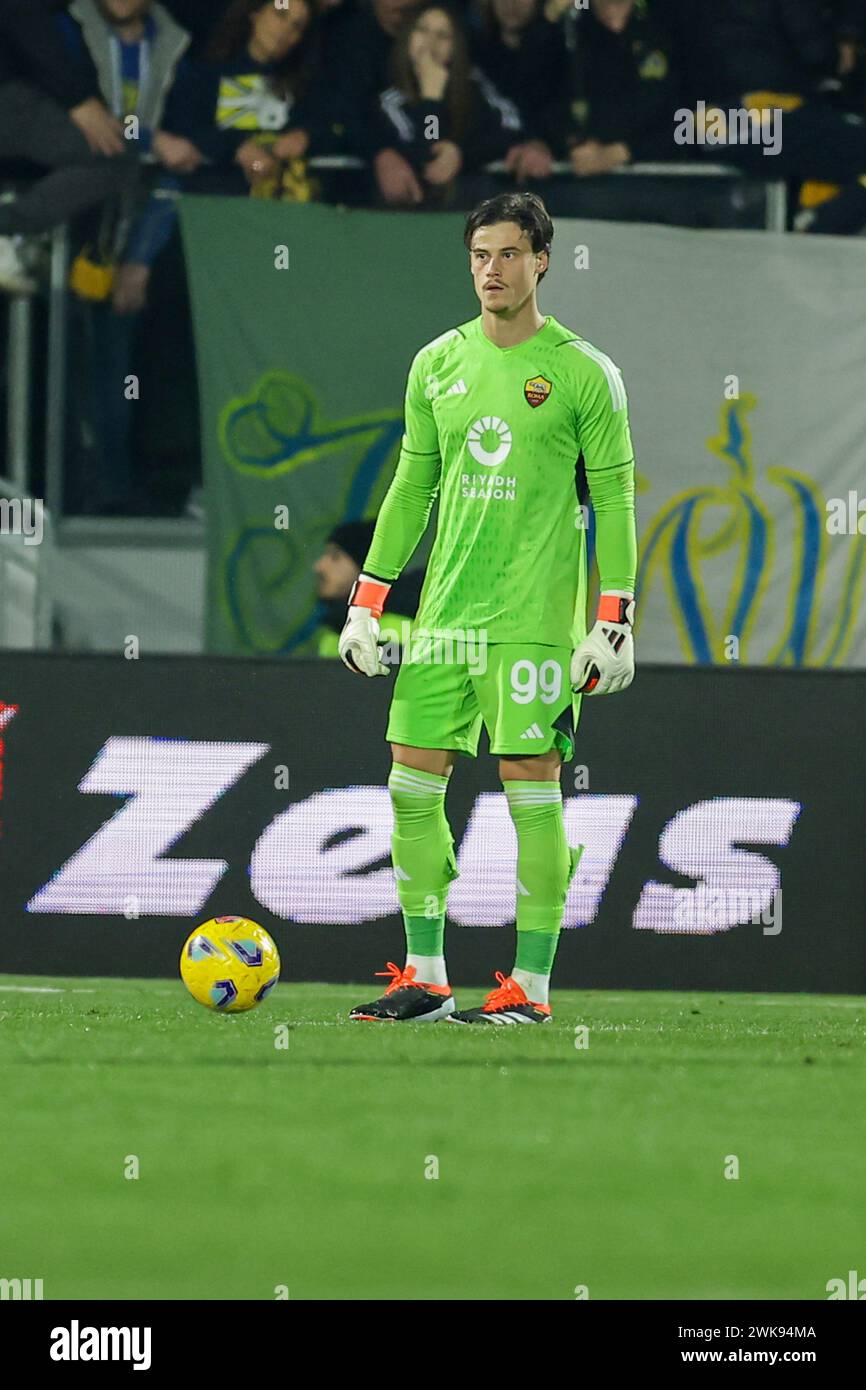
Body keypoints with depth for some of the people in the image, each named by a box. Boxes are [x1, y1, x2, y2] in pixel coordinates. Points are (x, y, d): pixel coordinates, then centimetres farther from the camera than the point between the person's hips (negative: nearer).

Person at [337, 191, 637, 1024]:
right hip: (445, 611, 5)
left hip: (535, 619, -5)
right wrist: (366, 603, 12)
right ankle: (426, 981, 11)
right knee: (413, 782, 3)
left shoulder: (583, 374, -3)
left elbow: (614, 501, -2)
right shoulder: (436, 364, 10)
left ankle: (531, 988, -1)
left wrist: (614, 623, -9)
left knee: (531, 787, -6)